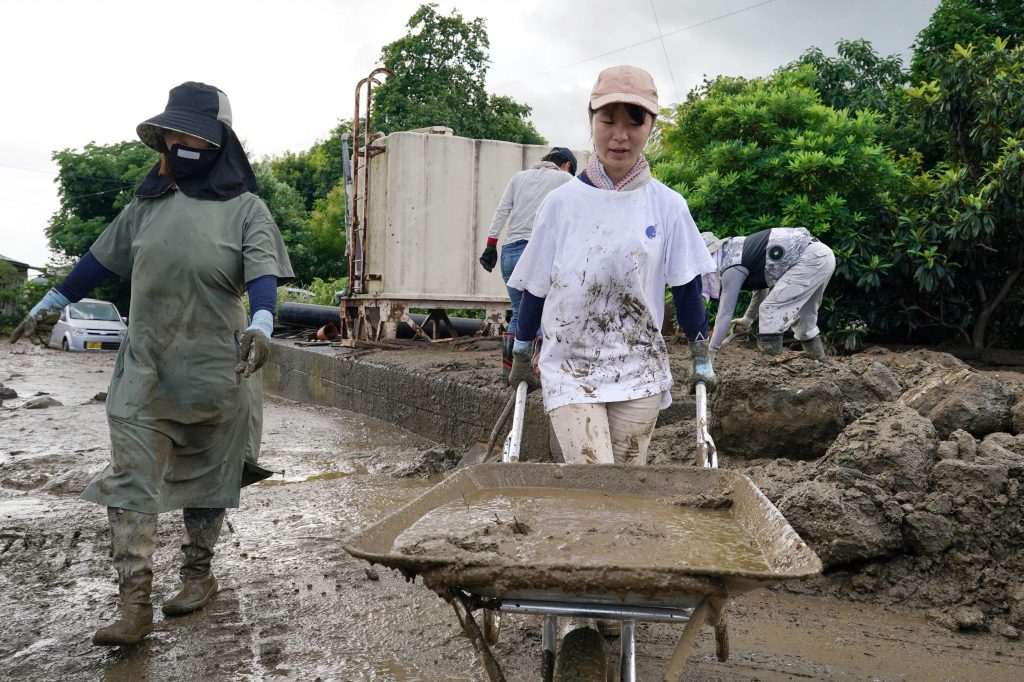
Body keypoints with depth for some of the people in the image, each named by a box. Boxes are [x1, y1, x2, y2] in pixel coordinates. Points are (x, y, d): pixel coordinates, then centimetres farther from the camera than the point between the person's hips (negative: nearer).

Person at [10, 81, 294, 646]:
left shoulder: (245, 209, -2)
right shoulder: (148, 204, 10)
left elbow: (263, 274, -15)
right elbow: (99, 260, 20)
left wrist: (260, 326, -34)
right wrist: (51, 304, 27)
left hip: (215, 372, -3)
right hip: (144, 371, 3)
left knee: (204, 479, 11)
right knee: (130, 483, -4)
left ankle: (198, 574, 31)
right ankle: (135, 604, 1)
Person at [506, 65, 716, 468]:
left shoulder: (668, 206, -1)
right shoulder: (562, 202, -3)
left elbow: (686, 288, 5)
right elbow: (535, 287, 5)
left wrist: (702, 359, 7)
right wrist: (521, 355, 11)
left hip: (639, 372, 2)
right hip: (570, 371, -1)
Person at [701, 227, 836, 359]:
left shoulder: (731, 268, -11)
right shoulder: (736, 249, 16)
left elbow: (725, 314, -8)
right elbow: (762, 284, 30)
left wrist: (710, 351, -1)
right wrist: (748, 319, 37)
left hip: (810, 259, -10)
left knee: (770, 309, -12)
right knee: (799, 312, 25)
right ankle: (818, 357, 39)